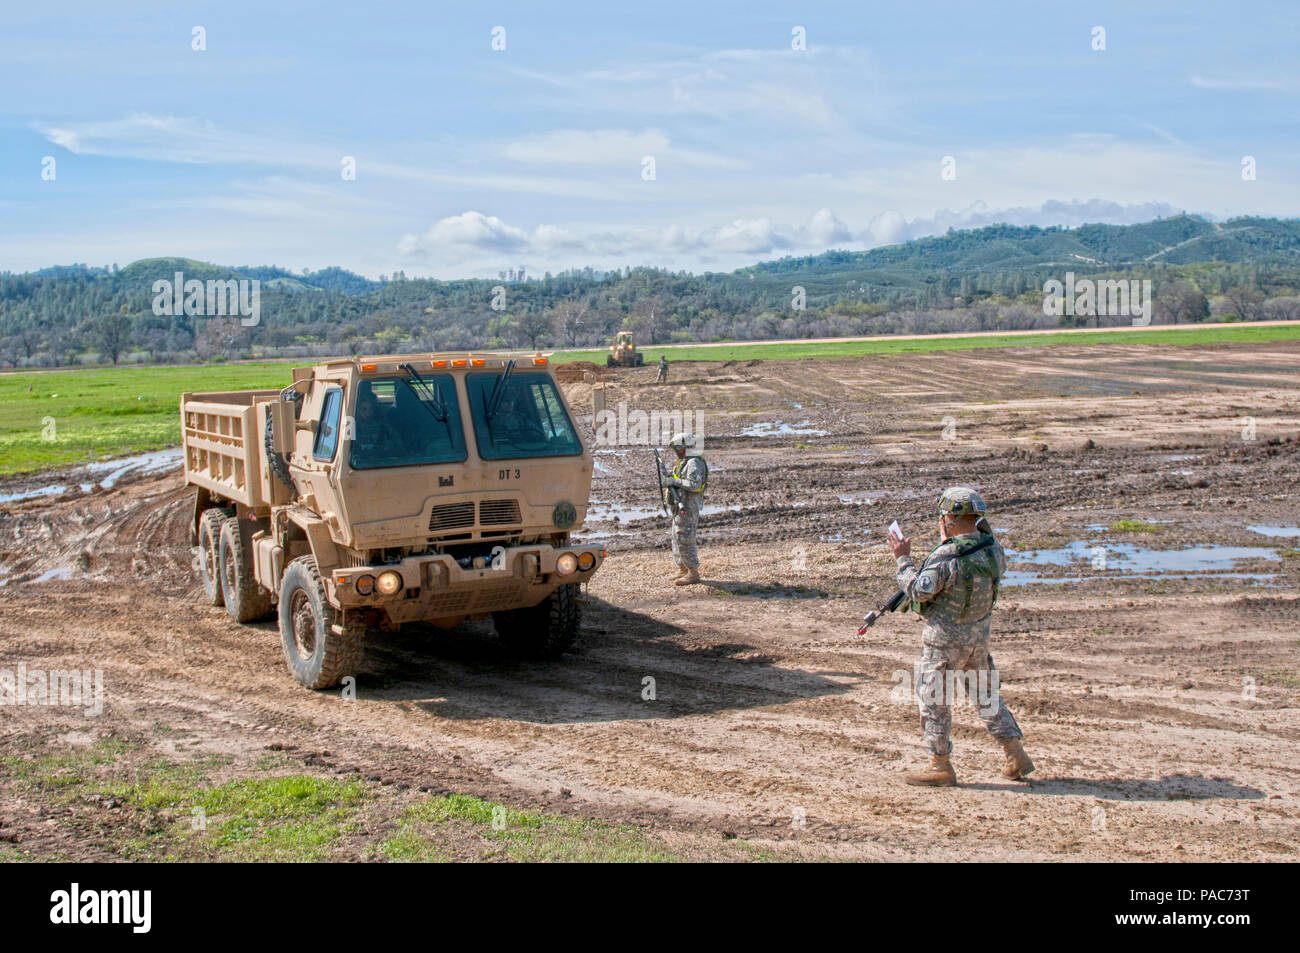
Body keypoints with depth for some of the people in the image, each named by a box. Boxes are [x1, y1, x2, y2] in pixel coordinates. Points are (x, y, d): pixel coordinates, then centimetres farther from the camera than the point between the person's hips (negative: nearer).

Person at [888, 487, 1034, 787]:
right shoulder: (992, 547, -3)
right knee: (986, 694, 20)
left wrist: (903, 558, -10)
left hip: (946, 640, -7)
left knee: (934, 699, 7)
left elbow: (918, 591, -22)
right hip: (980, 634, 7)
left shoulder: (946, 557, -26)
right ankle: (1016, 756, 21)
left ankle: (940, 766, 15)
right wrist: (951, 542, 16)